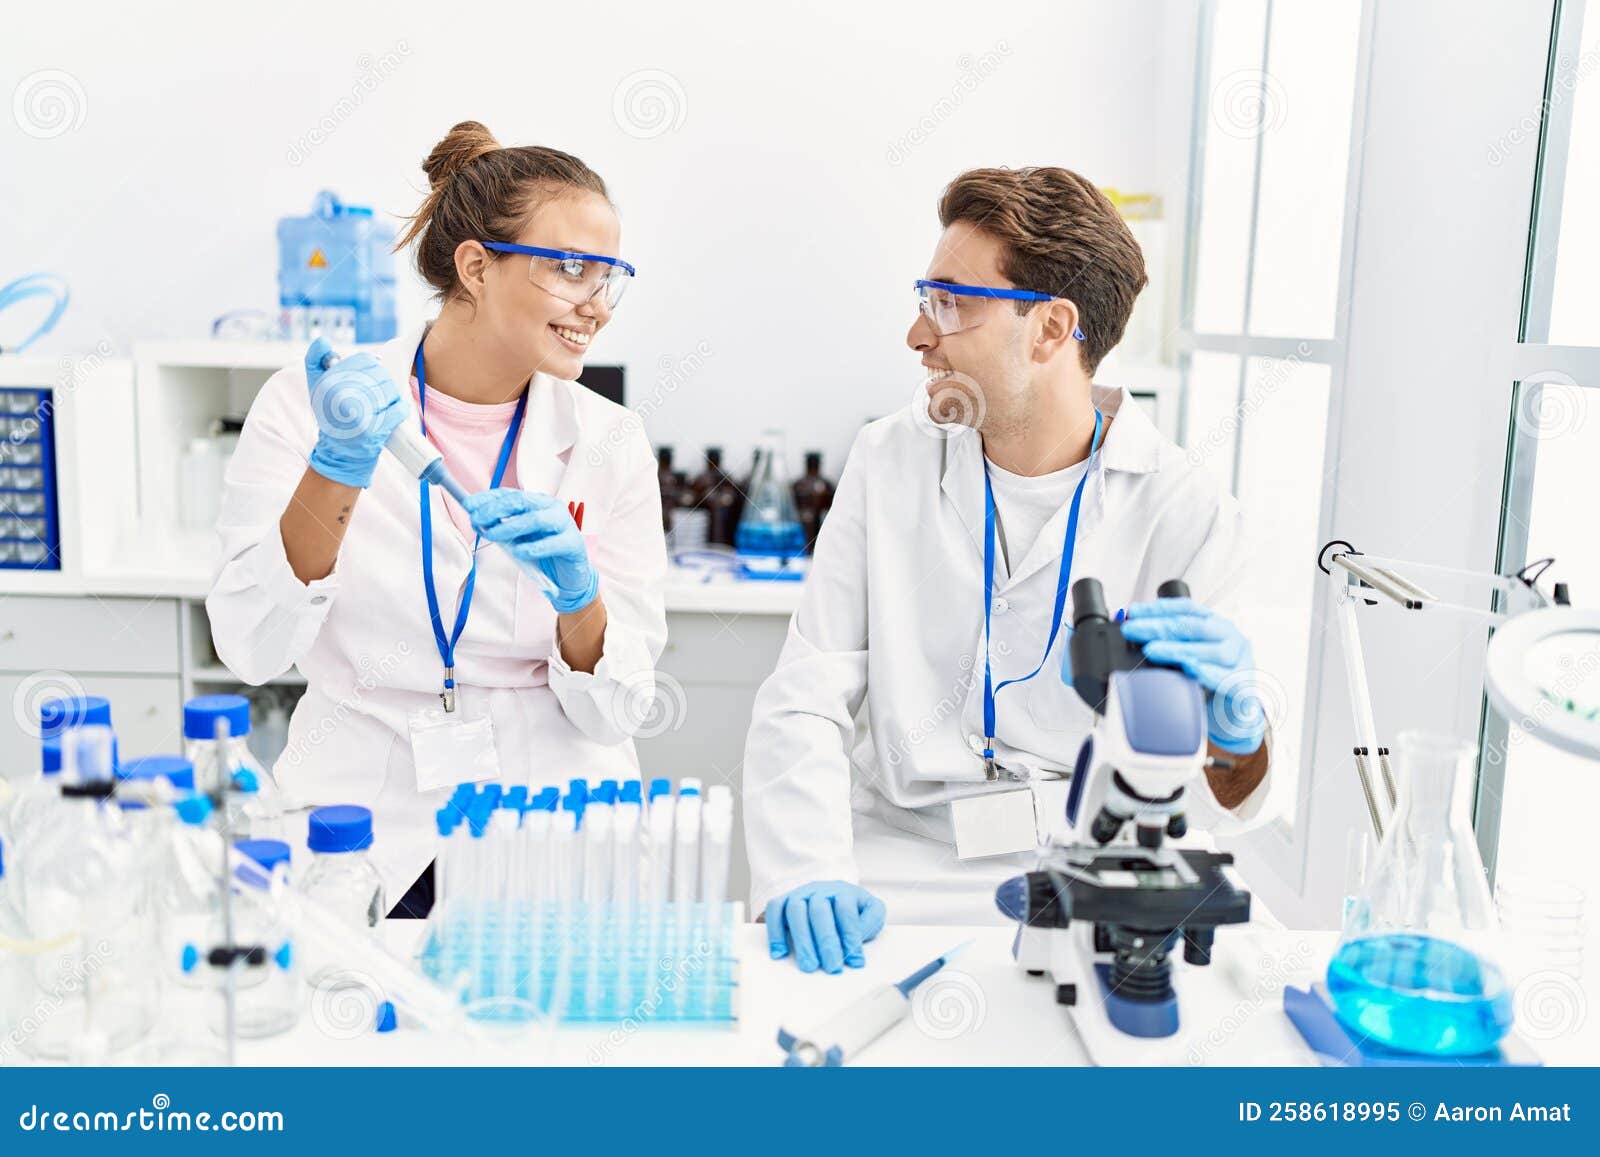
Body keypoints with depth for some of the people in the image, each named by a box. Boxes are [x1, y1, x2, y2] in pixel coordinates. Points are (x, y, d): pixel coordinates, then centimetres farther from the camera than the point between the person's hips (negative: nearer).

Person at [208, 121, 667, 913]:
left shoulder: (608, 445, 1)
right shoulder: (306, 404, -2)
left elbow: (616, 709, 0)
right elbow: (250, 650, -10)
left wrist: (577, 595, -20)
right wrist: (337, 469, -22)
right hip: (365, 830, 0)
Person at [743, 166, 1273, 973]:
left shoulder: (1185, 512, -2)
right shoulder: (890, 461, 4)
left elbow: (1217, 803, -4)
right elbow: (805, 700, -4)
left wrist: (1234, 727, -28)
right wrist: (805, 875, -20)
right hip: (894, 873, 2)